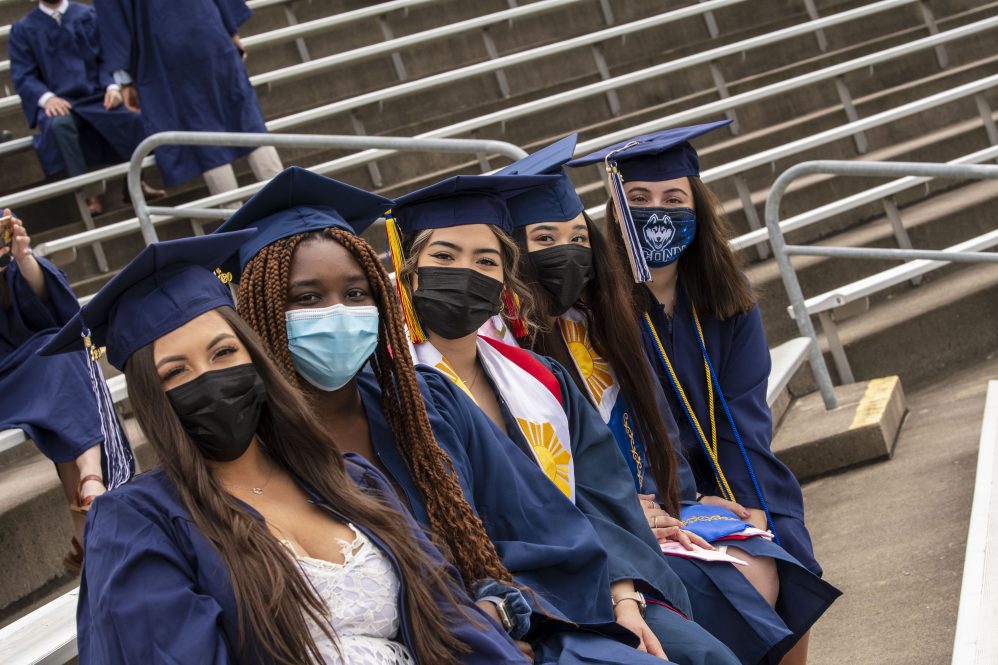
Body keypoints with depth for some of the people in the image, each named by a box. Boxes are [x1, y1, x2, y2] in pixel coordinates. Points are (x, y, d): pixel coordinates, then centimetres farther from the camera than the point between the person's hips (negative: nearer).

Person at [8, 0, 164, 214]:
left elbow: (106, 56, 8)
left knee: (130, 118, -26)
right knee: (59, 124, -37)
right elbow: (23, 76, -1)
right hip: (58, 102, -2)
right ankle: (87, 191, -33)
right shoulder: (23, 30, 7)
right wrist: (47, 97, -20)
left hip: (96, 94, 2)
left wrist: (112, 85, -12)